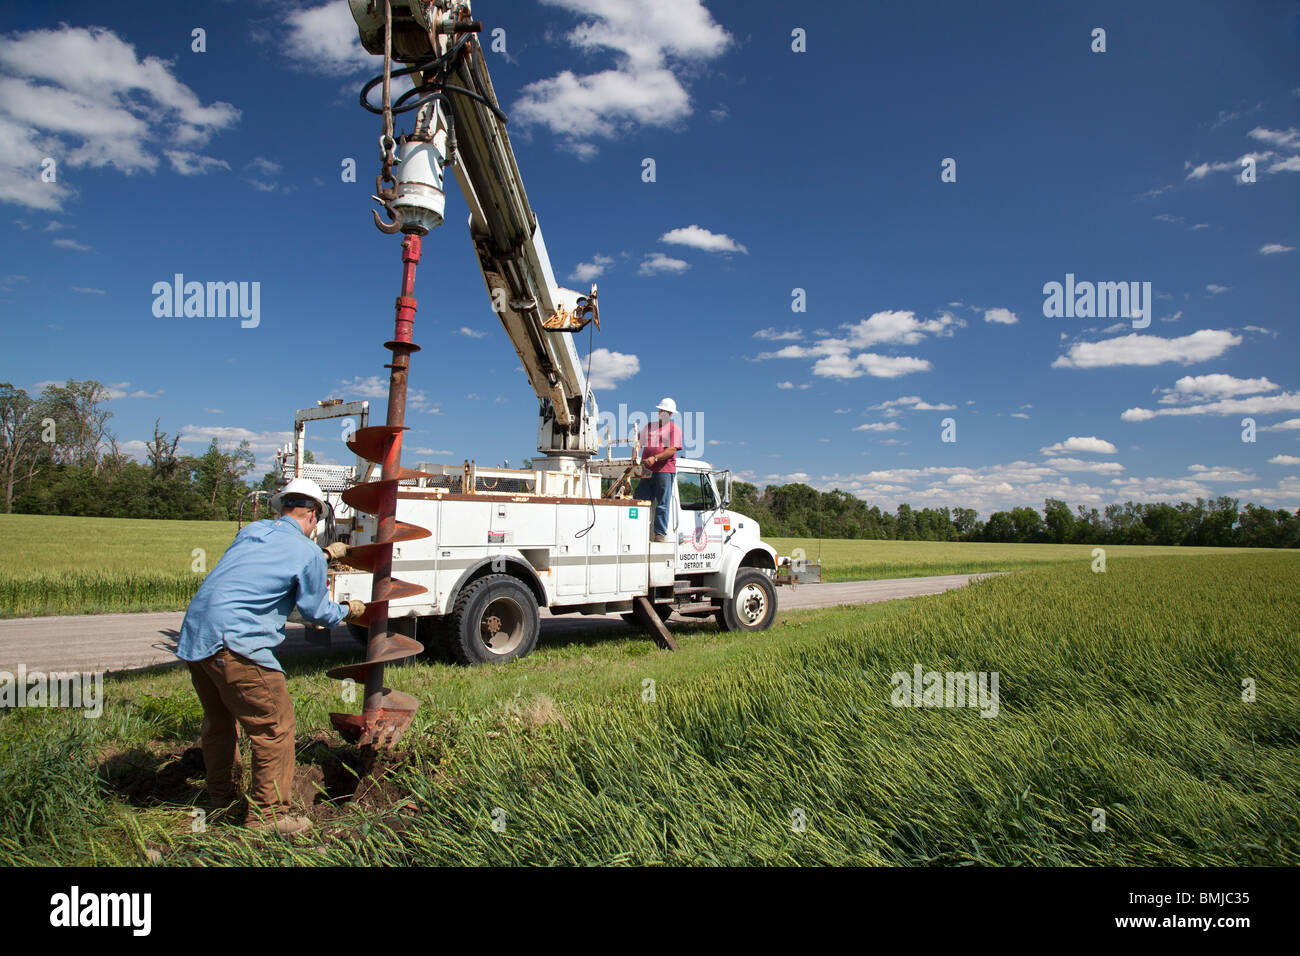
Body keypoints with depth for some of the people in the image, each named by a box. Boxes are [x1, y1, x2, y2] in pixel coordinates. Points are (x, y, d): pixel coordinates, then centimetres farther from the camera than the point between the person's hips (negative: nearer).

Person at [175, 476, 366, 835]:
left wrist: (325, 553, 48)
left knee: (218, 722, 24)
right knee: (275, 728, 3)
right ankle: (269, 814, 11)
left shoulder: (252, 531, 16)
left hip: (193, 638, 9)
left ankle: (223, 800, 39)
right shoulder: (308, 553, -6)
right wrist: (347, 611, 25)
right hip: (235, 644, -9)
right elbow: (316, 612, 6)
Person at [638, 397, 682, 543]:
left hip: (665, 470, -4)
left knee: (662, 504, -4)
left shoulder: (674, 428, 6)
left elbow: (672, 450, -7)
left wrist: (655, 458, -18)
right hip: (646, 470, 4)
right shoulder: (649, 426, 21)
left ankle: (661, 533, -1)